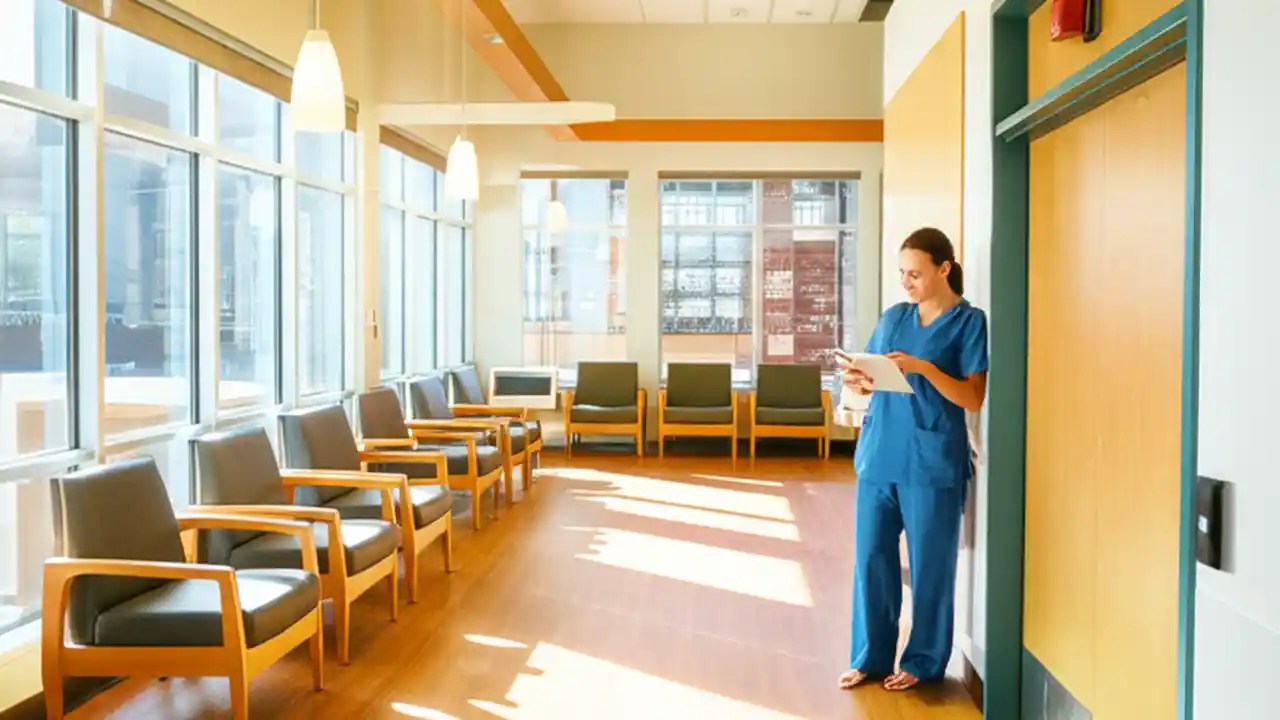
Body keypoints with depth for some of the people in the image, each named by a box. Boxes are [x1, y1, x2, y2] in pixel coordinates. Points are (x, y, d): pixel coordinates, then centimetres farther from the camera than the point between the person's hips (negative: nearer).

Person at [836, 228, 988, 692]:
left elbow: (973, 399, -10)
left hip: (932, 462, -5)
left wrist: (924, 367, -21)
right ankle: (871, 656, 21)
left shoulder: (969, 322, -4)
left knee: (930, 563, 6)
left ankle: (924, 660, 22)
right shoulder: (892, 317, 11)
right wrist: (857, 380, -7)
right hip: (879, 455, 5)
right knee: (871, 557, 8)